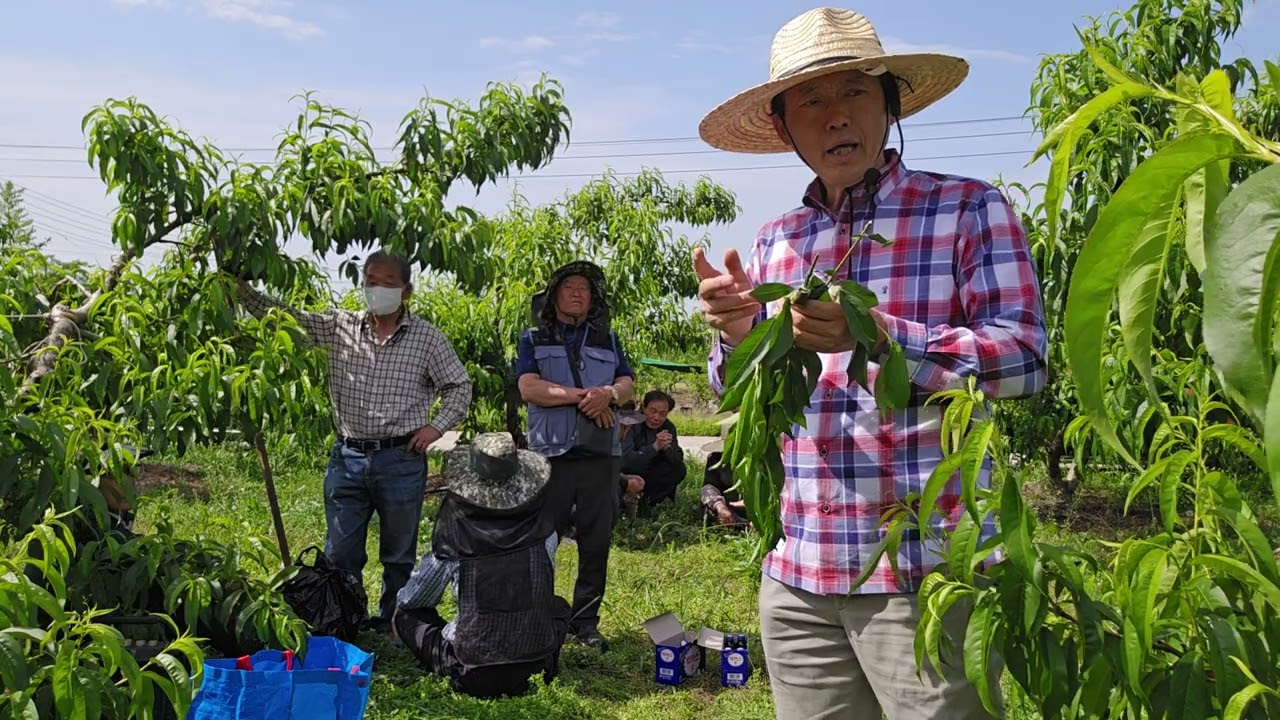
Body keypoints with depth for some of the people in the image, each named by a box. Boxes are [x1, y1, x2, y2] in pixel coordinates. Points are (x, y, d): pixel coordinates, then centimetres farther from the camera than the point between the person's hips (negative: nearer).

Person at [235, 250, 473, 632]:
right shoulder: (339, 326, 4)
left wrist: (437, 426, -5)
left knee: (399, 554, 11)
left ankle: (392, 627, 26)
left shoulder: (427, 337, -1)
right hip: (348, 459, 2)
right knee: (340, 553, 9)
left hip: (402, 461, -2)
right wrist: (242, 289, -12)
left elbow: (459, 387, 6)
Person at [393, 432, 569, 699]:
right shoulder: (542, 531, -7)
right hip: (537, 666, 2)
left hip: (472, 677, -2)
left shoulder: (452, 541, -12)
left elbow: (409, 601, 6)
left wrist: (399, 612, 30)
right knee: (558, 606, 31)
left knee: (408, 615, 18)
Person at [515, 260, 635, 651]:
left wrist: (609, 393, -13)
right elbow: (528, 388, -5)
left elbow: (627, 384, 10)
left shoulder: (608, 340, 20)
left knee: (596, 542, 5)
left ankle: (586, 622, 15)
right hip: (551, 453, -2)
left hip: (601, 454, 3)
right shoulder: (533, 339, 11)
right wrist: (581, 395, -12)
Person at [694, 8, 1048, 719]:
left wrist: (878, 334, -25)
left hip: (927, 572, -4)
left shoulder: (967, 208, -2)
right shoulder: (775, 241, 10)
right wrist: (738, 334, -8)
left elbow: (1025, 358, -11)